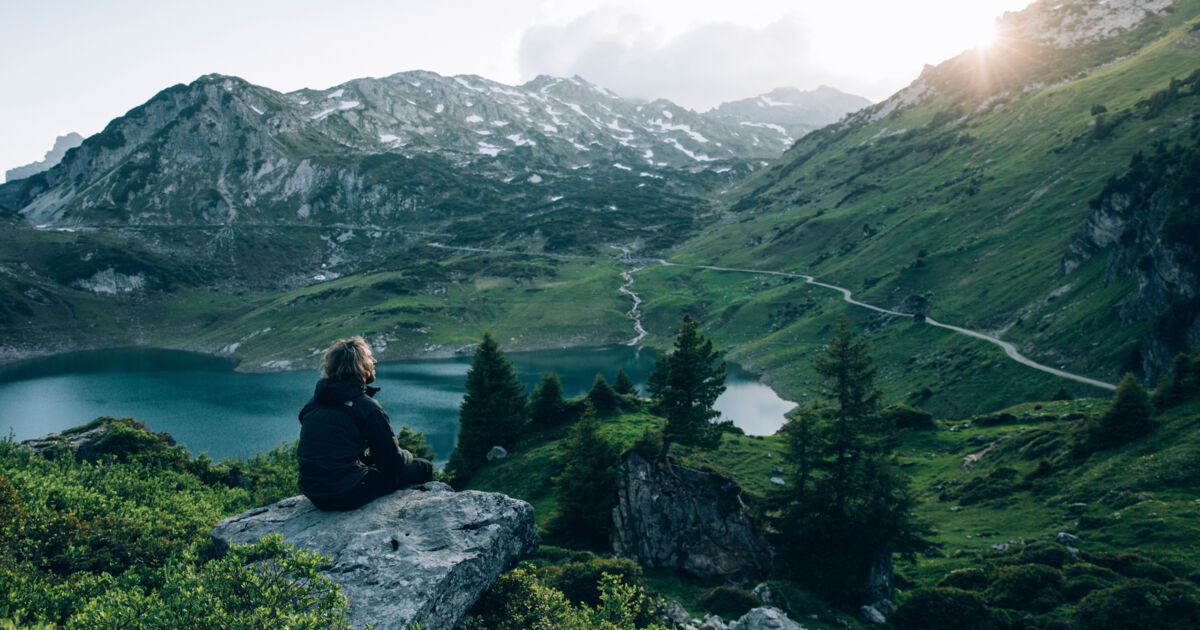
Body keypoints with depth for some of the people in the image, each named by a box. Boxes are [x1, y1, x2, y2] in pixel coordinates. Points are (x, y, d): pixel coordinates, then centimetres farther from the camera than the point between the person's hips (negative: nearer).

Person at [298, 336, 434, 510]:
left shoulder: (312, 403, 6)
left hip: (312, 494, 8)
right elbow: (393, 463, -9)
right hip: (348, 496, -8)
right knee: (423, 467, 7)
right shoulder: (367, 406, -14)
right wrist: (407, 456, 17)